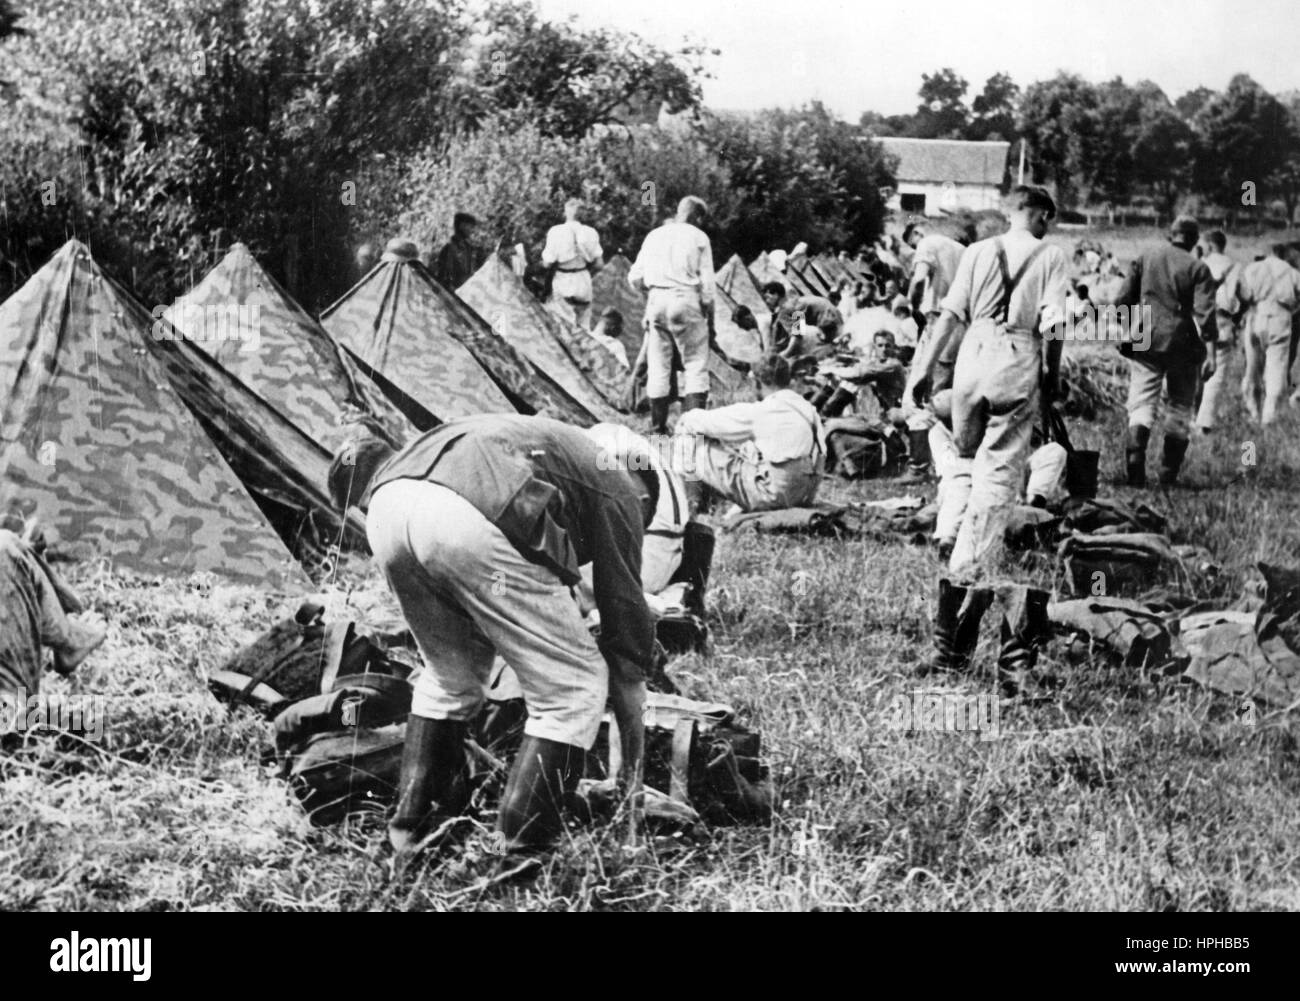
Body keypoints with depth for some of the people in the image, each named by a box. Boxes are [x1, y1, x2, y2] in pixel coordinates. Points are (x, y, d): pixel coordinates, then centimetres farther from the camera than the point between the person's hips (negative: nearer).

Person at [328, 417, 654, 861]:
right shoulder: (620, 492, 25)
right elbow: (626, 625, 24)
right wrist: (634, 767, 30)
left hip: (388, 507, 7)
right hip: (469, 524, -7)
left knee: (449, 676, 29)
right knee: (574, 688, 9)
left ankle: (411, 826, 32)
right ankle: (521, 851, 7)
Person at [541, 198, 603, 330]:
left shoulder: (556, 232, -12)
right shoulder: (590, 233, -3)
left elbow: (547, 263, -11)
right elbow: (599, 264, 0)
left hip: (562, 281, -3)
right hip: (584, 281, 3)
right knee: (583, 325, 14)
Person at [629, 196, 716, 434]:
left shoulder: (654, 235, 15)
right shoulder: (699, 238, 5)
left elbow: (635, 278, 11)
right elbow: (707, 284, 1)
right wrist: (710, 320, 7)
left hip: (656, 301, 4)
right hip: (686, 299, -4)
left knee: (658, 368, 8)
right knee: (696, 366, 0)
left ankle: (658, 429, 9)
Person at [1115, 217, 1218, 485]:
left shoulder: (1145, 259, 5)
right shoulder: (1198, 268, -3)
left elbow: (1123, 299, 7)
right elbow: (1204, 312, -11)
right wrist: (1209, 350, -11)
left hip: (1144, 343, 2)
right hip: (1182, 345, -2)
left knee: (1142, 404, 1)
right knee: (1180, 408, 12)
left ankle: (1135, 469, -18)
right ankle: (1169, 474, 12)